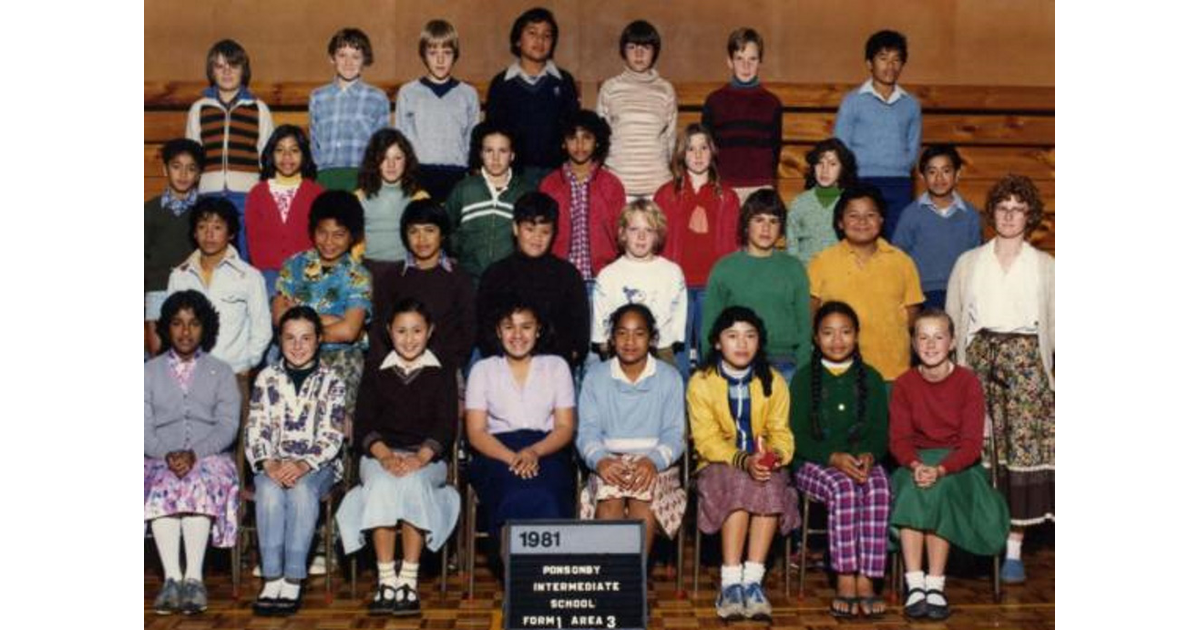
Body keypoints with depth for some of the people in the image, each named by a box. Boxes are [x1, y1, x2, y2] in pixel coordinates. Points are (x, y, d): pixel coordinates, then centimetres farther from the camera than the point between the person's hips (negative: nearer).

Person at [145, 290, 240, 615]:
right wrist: (168, 455, -17)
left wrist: (194, 454, -18)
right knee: (163, 483, -33)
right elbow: (143, 427, 4)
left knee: (201, 480, -34)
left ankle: (194, 577, -40)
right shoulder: (149, 372, 17)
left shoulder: (221, 372, 15)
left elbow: (227, 426, 1)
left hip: (209, 458, -1)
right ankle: (172, 578, -40)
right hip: (159, 459, 1)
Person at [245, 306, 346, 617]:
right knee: (269, 490, -32)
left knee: (302, 489, -34)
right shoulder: (267, 378, 11)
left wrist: (304, 464, -21)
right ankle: (272, 579, -31)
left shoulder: (331, 382, 5)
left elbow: (331, 436, -3)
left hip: (317, 465, -1)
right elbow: (256, 430, 4)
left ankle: (293, 581, -32)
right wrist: (269, 464, -15)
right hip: (273, 464, 1)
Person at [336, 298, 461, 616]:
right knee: (382, 482, -33)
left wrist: (419, 459, -18)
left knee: (413, 482, -34)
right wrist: (385, 455, -16)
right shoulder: (376, 373, 15)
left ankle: (409, 582, -32)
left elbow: (445, 427, 0)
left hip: (427, 458, -1)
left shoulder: (442, 375, 11)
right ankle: (386, 582, -31)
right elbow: (364, 425, 4)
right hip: (380, 455, 1)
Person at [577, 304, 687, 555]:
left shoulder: (669, 377, 6)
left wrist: (653, 461, -21)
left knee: (643, 497, -33)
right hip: (609, 461, 1)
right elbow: (587, 431, 2)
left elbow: (674, 434, 0)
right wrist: (600, 460, -20)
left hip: (655, 464, 0)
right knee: (610, 496, -32)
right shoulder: (596, 376, 9)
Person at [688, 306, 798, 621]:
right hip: (719, 465, -2)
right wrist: (743, 460, -27)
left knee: (771, 485, -32)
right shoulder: (701, 383, -2)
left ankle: (752, 580, -31)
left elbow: (781, 433, 0)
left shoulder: (773, 382, 6)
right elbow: (707, 441, -10)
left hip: (762, 465, 2)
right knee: (736, 483, -35)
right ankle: (731, 583, -35)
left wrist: (774, 456, -24)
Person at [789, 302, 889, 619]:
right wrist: (834, 457, -18)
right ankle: (846, 581, -31)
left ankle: (866, 580, -29)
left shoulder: (871, 379, 13)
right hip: (814, 463, -2)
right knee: (844, 489, -34)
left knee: (879, 490, -31)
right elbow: (798, 437, -2)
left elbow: (880, 433, 9)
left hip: (863, 462, 2)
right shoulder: (804, 379, 6)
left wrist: (868, 456, -15)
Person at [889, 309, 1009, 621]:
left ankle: (935, 586, -28)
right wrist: (916, 465, -25)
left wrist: (940, 469, -29)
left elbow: (972, 442, -11)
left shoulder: (968, 382, -4)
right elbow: (898, 438, -3)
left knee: (939, 489, -33)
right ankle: (915, 585, -31)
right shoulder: (904, 384, 3)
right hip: (916, 462, 2)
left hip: (957, 464, -2)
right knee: (912, 489, -31)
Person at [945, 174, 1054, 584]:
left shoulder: (1045, 266, 12)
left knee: (1022, 450, -7)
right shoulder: (968, 263, 14)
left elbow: (1054, 325, 10)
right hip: (978, 359, 1)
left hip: (1025, 361, -1)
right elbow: (952, 319, 13)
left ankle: (1013, 549, -1)